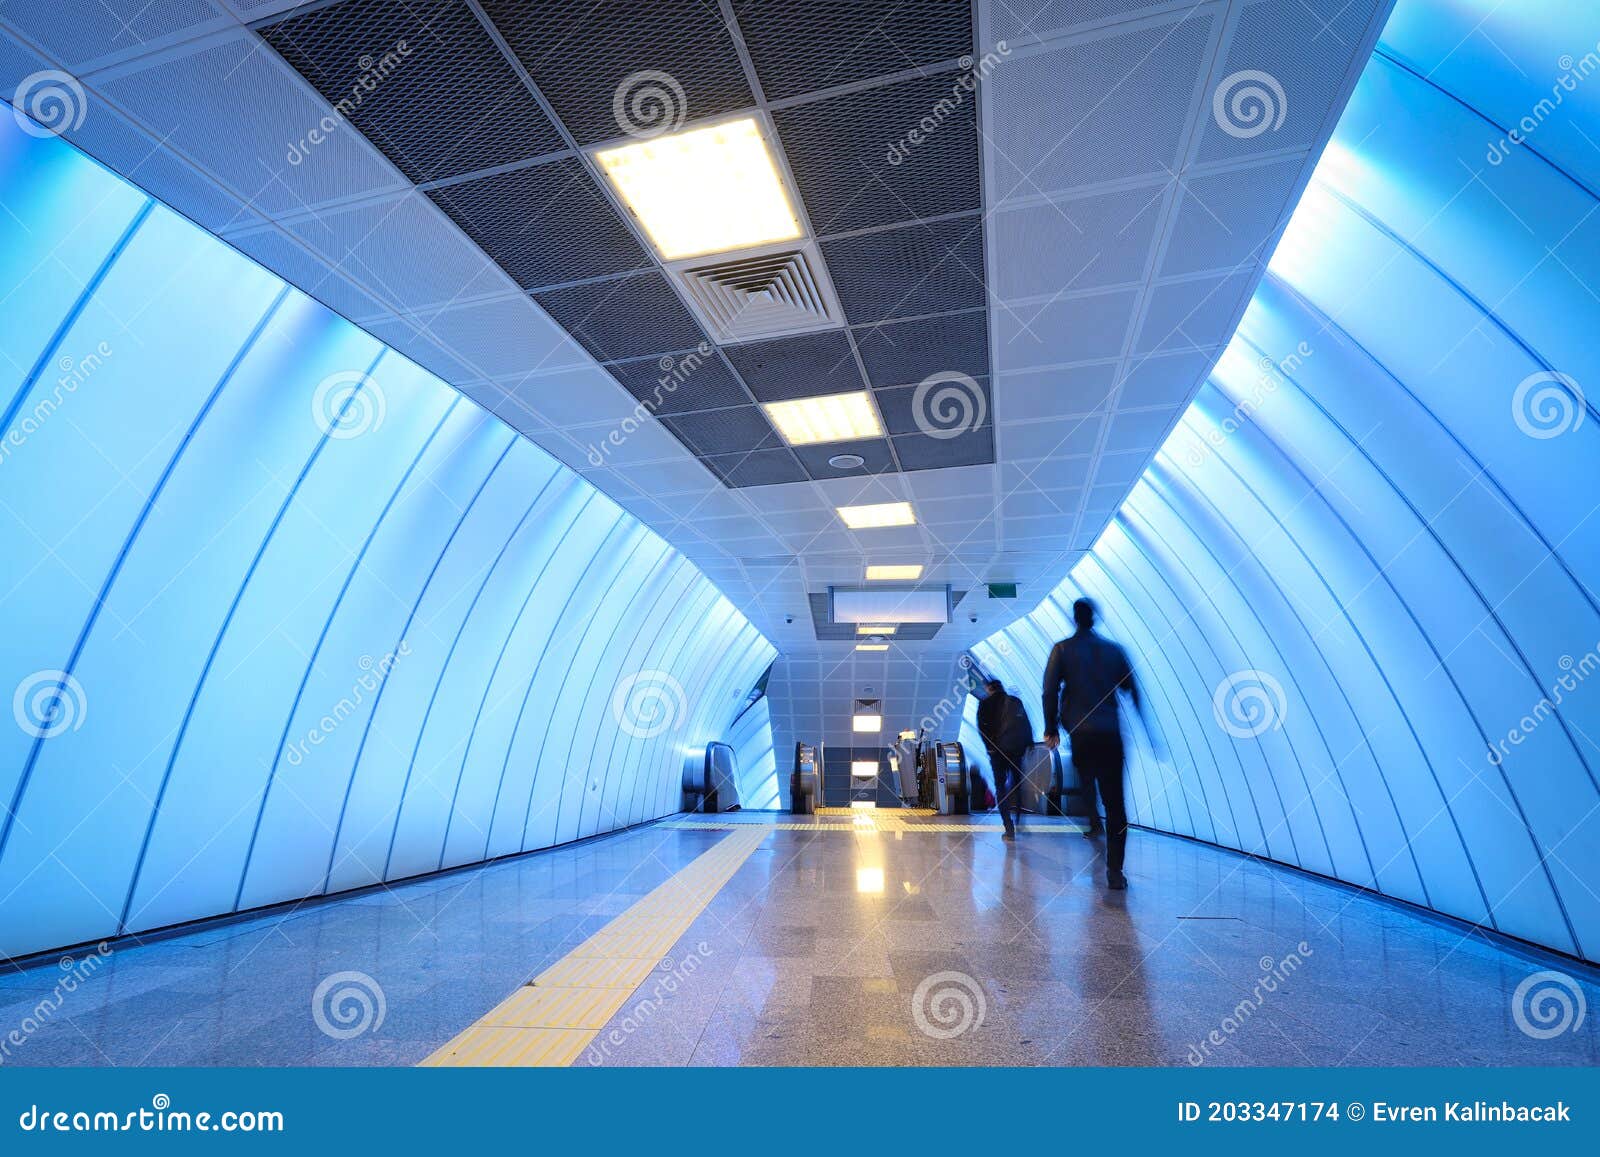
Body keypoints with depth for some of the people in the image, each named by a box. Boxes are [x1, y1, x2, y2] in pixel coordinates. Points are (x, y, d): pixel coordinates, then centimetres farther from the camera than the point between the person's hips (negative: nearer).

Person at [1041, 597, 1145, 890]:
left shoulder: (1062, 650, 1)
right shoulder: (1114, 650, 8)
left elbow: (1050, 692, -5)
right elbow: (1132, 692, 10)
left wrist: (1051, 728, 4)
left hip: (1078, 734, -2)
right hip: (1110, 734, 2)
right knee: (1115, 803, 6)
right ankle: (1114, 870, 5)